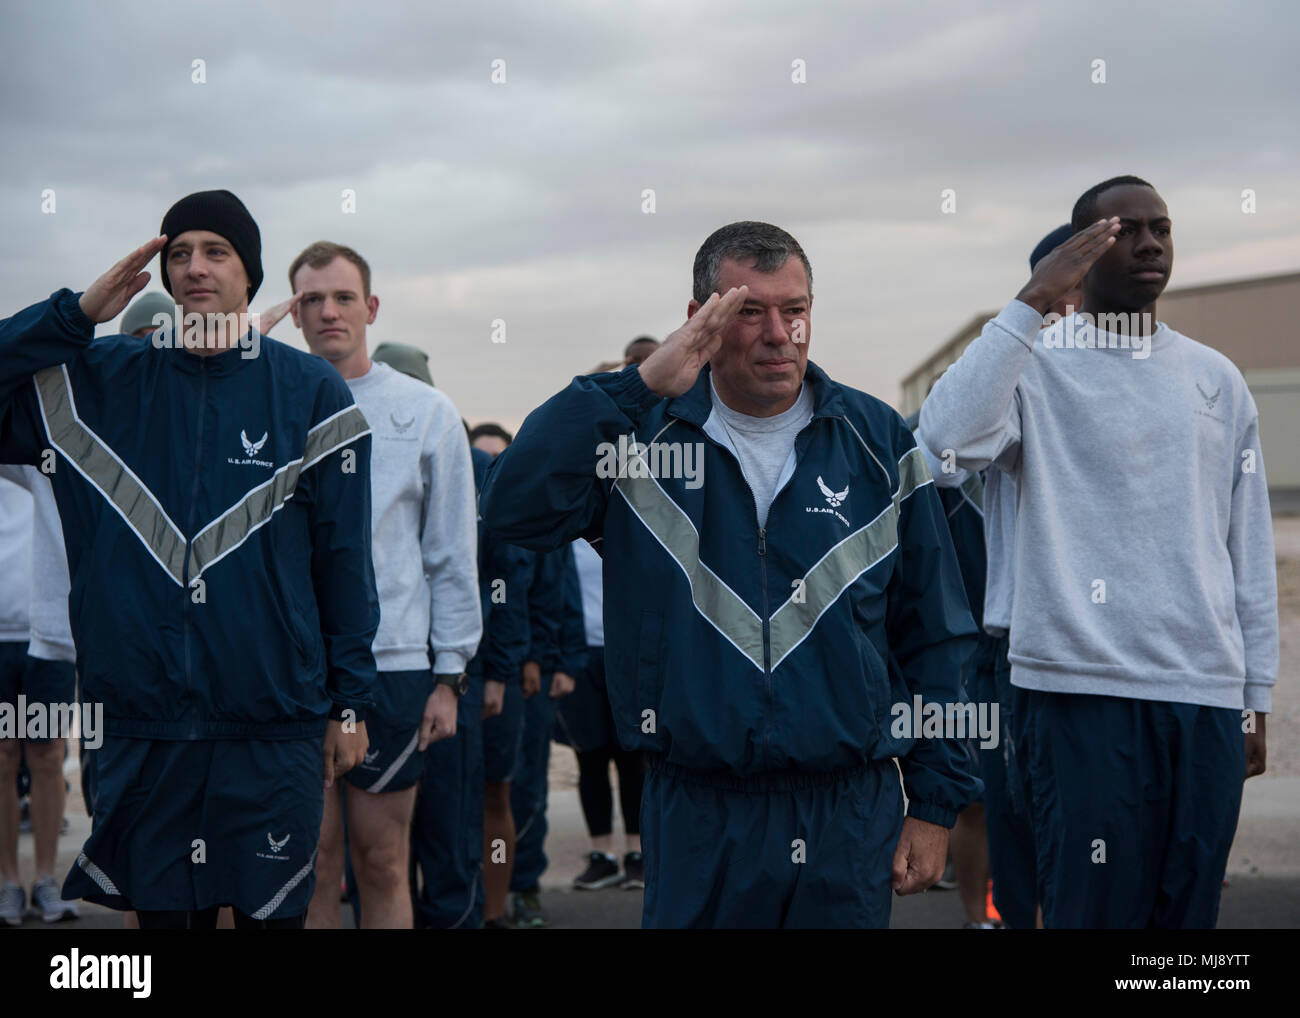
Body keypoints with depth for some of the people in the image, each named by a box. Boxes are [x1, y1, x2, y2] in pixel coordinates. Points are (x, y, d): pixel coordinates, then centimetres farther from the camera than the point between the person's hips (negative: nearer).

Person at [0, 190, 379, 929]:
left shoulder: (310, 391, 1)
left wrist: (350, 702, 1)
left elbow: (344, 558, 2)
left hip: (275, 725, -1)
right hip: (142, 722, 2)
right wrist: (77, 314, -8)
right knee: (163, 907, 10)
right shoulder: (105, 380, 7)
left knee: (271, 909, 4)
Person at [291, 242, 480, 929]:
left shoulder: (426, 413, 5)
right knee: (310, 866, 3)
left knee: (382, 864, 6)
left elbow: (452, 555, 6)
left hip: (392, 661, 0)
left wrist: (450, 676, 2)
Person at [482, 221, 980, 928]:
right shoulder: (642, 436, 0)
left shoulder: (876, 441, 3)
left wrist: (935, 803, 3)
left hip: (851, 817, 1)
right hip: (697, 819, -1)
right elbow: (513, 510, -17)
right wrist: (639, 388, -20)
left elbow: (935, 636, 6)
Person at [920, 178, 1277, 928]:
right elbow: (949, 437, -21)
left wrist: (1257, 699, 12)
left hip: (1208, 694, 4)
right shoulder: (1037, 365, 0)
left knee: (1191, 906, 7)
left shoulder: (1216, 378, 13)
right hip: (1087, 689, -4)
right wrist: (1032, 302, -19)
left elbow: (1251, 549, 15)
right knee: (1093, 905, -5)